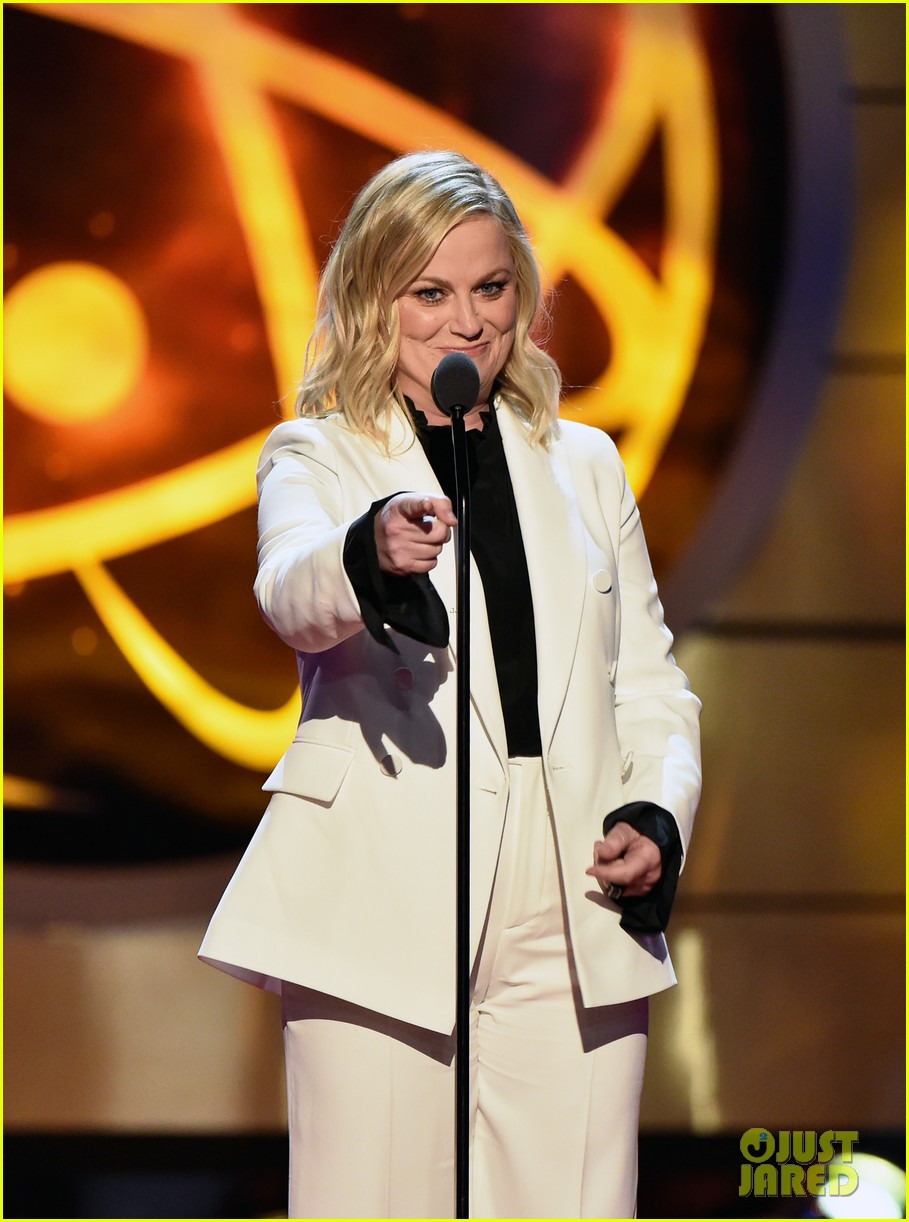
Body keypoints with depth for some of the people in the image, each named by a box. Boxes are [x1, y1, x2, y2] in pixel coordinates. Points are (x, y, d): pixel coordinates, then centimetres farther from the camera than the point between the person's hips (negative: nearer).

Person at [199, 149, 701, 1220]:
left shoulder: (584, 467, 21)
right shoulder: (317, 457, 7)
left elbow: (649, 681, 21)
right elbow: (290, 594, -15)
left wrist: (657, 816, 1)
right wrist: (371, 556, -39)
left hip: (574, 909, 4)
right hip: (384, 910, -3)